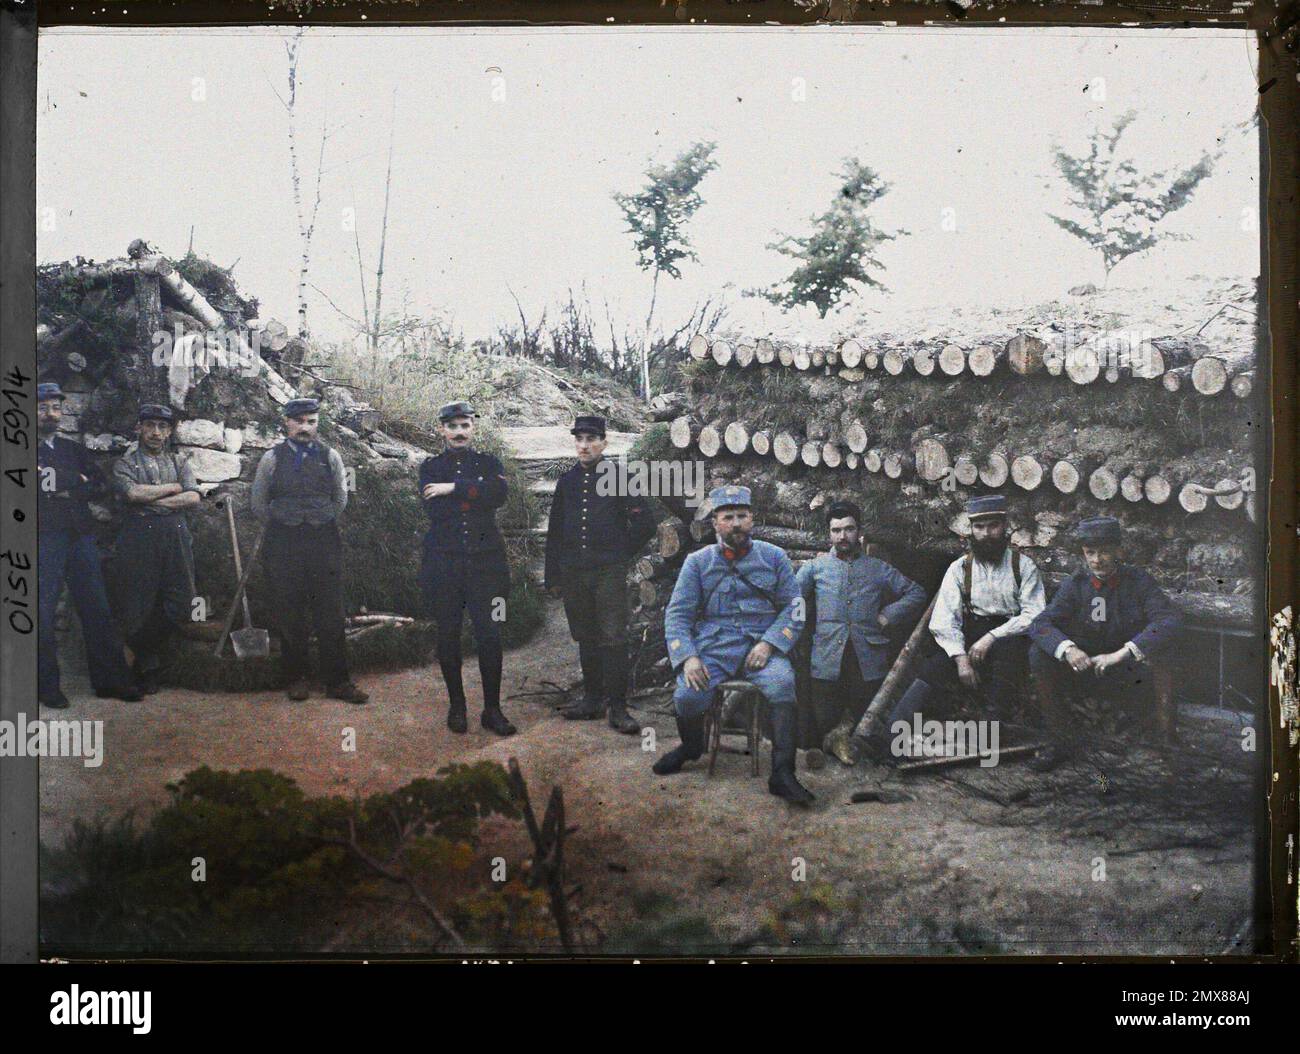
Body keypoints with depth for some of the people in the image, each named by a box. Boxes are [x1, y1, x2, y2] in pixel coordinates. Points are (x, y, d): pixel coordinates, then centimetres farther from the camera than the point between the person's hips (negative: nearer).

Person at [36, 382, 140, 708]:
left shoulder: (75, 450, 19)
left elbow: (101, 486, 8)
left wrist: (65, 488, -6)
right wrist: (77, 483, -10)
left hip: (81, 536, 4)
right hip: (43, 538, -4)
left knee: (96, 609, 4)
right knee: (42, 611, -2)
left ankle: (109, 680, 9)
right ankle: (46, 686, 6)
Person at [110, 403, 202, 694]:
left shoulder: (179, 462, 17)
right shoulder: (124, 463, 9)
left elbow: (194, 498, 0)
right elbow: (132, 492, -12)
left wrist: (152, 499, -8)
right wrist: (173, 488, -2)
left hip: (176, 537, 3)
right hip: (139, 538, -3)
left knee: (182, 603, -2)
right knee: (139, 606, -1)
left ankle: (148, 651, 20)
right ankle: (147, 669, 12)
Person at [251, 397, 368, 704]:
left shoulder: (330, 457, 5)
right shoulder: (273, 458, 2)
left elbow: (340, 500, 16)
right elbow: (259, 503, 11)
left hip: (324, 541, 1)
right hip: (284, 544, -1)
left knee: (330, 612, 0)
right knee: (290, 613, 4)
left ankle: (337, 681, 6)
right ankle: (295, 678, 16)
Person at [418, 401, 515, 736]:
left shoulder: (489, 463, 9)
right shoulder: (431, 467, 9)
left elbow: (498, 495, -13)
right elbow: (434, 508, -9)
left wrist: (455, 488, -16)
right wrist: (476, 493, -8)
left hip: (486, 561, 0)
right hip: (443, 563, 0)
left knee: (489, 636, -3)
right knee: (448, 636, 6)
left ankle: (492, 709, 6)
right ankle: (456, 706, 19)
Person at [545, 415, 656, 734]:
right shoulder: (566, 482, 13)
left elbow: (645, 524, 3)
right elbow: (554, 531, 15)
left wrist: (621, 553, 4)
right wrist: (552, 577, 12)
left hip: (609, 572, -4)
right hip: (573, 573, 4)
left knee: (613, 638, -8)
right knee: (586, 639, 10)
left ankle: (617, 707, -7)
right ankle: (593, 699, 19)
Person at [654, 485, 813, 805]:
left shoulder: (774, 557, 10)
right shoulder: (698, 562, 9)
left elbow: (794, 608, 7)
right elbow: (677, 614, 6)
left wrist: (768, 644, -10)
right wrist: (688, 658, -11)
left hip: (762, 646, 0)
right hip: (712, 647, 1)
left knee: (782, 683, -33)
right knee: (687, 697, -26)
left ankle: (782, 775, -30)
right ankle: (691, 746, 11)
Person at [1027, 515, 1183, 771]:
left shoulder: (1138, 581, -7)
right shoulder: (1075, 584, -3)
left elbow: (1171, 620, -23)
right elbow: (1039, 624, -13)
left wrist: (1122, 653, -34)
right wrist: (1067, 649, -35)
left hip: (1130, 677, -2)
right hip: (1085, 670, 2)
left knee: (1156, 653, -31)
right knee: (1039, 654, -21)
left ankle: (1167, 739, -21)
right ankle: (1058, 742, -13)